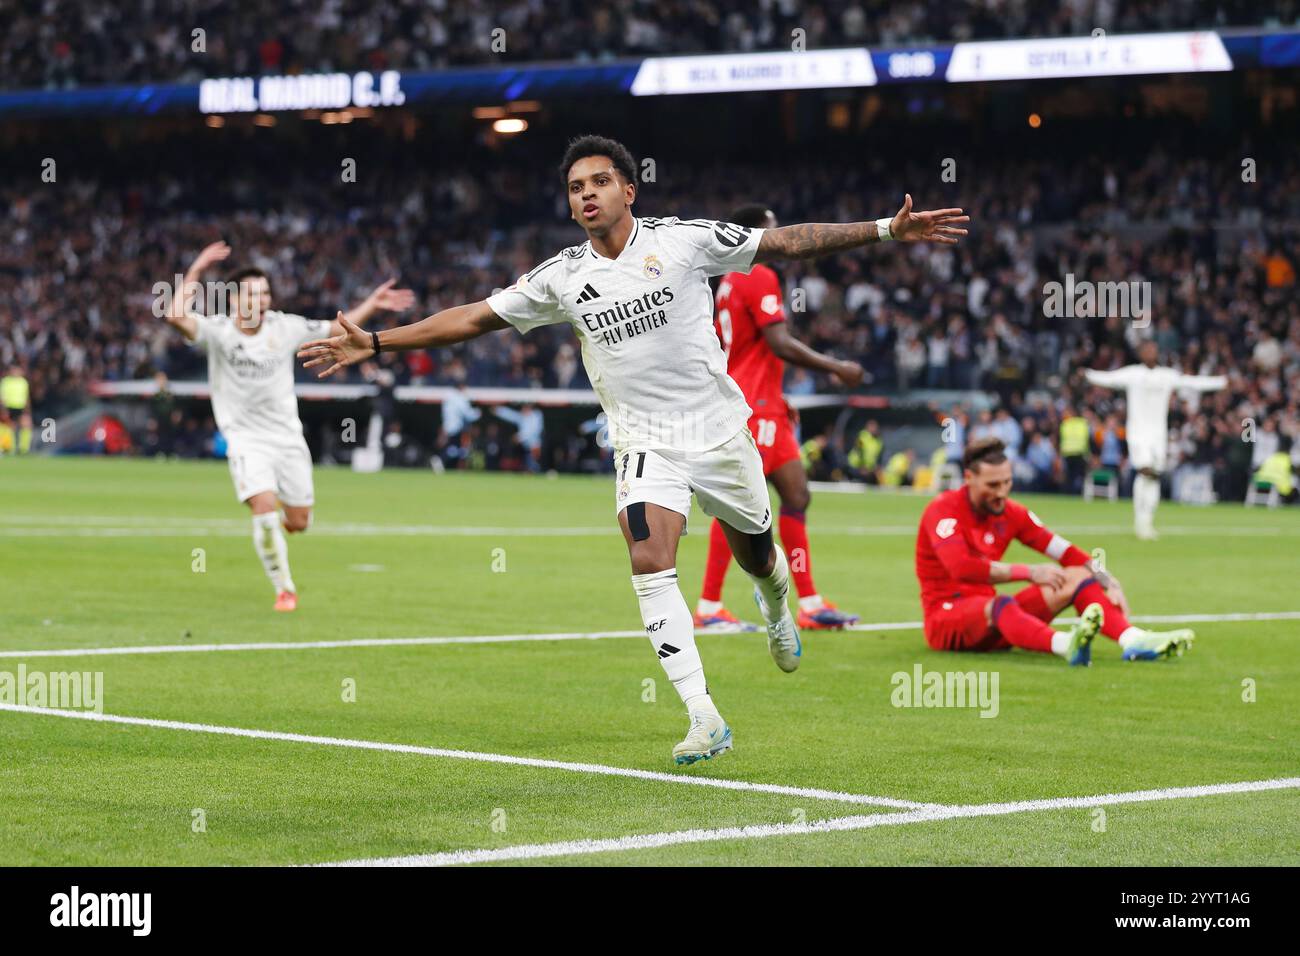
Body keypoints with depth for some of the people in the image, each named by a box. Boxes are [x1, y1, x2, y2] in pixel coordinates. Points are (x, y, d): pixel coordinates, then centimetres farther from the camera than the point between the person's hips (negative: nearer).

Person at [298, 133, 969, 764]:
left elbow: (785, 244, -3)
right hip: (643, 444, 0)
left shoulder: (686, 239, -7)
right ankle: (705, 721, -20)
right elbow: (474, 318, 2)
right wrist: (374, 342, -3)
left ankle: (775, 605, 55)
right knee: (650, 563, -20)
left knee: (756, 555, 15)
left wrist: (887, 230, -6)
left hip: (718, 429, 0)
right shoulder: (562, 277, -1)